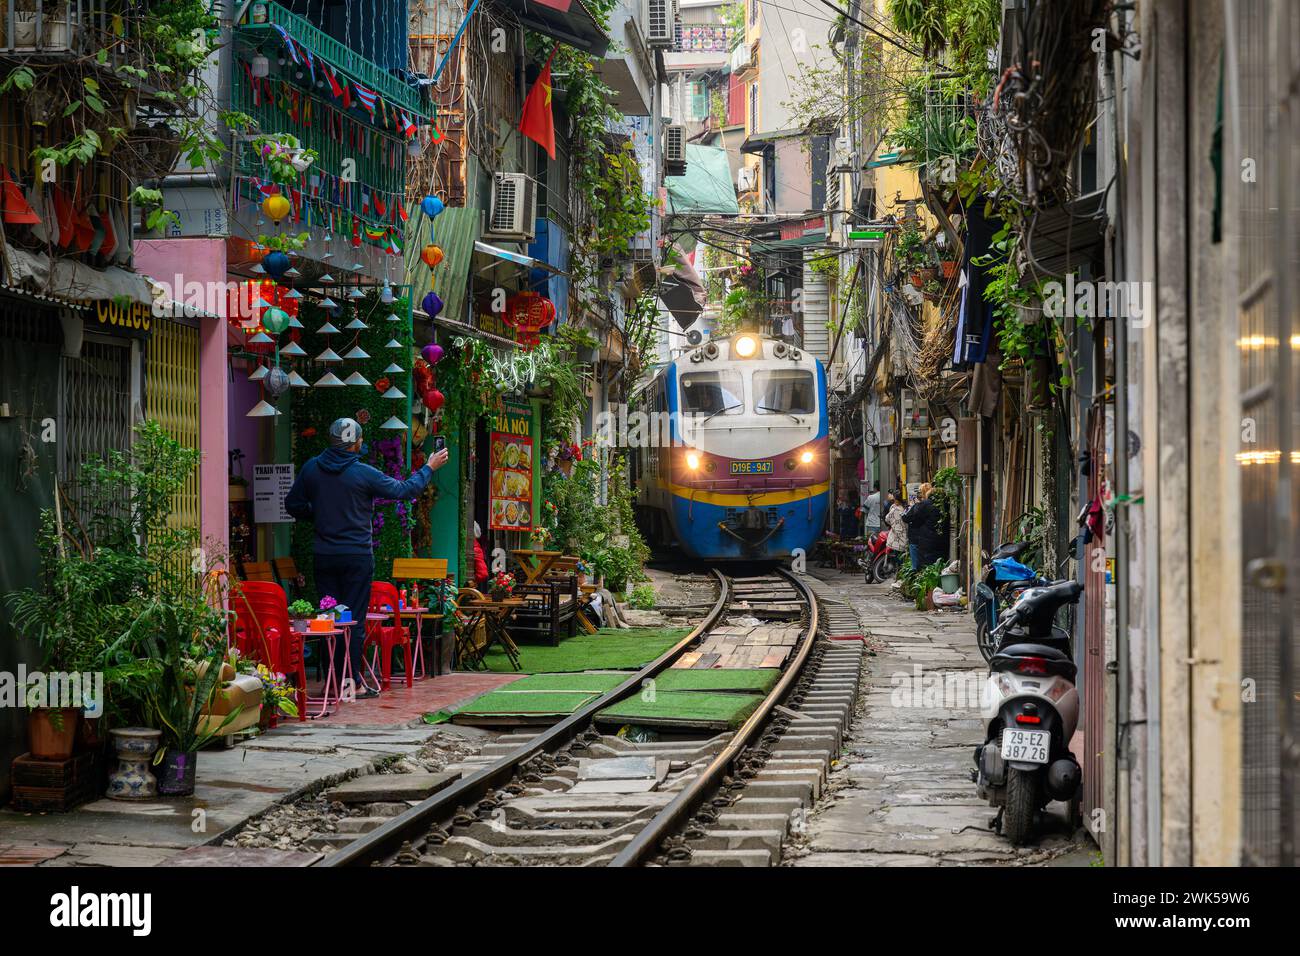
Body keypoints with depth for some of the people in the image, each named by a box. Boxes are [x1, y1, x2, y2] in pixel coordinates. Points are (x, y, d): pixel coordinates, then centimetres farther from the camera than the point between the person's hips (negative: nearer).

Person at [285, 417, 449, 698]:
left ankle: (333, 678, 11)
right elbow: (405, 490, -5)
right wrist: (429, 468, 8)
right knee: (353, 619, 0)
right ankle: (353, 682, -1)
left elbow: (293, 504, 10)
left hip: (323, 556, 4)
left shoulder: (312, 468, 1)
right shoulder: (364, 474, -13)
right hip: (356, 556, -4)